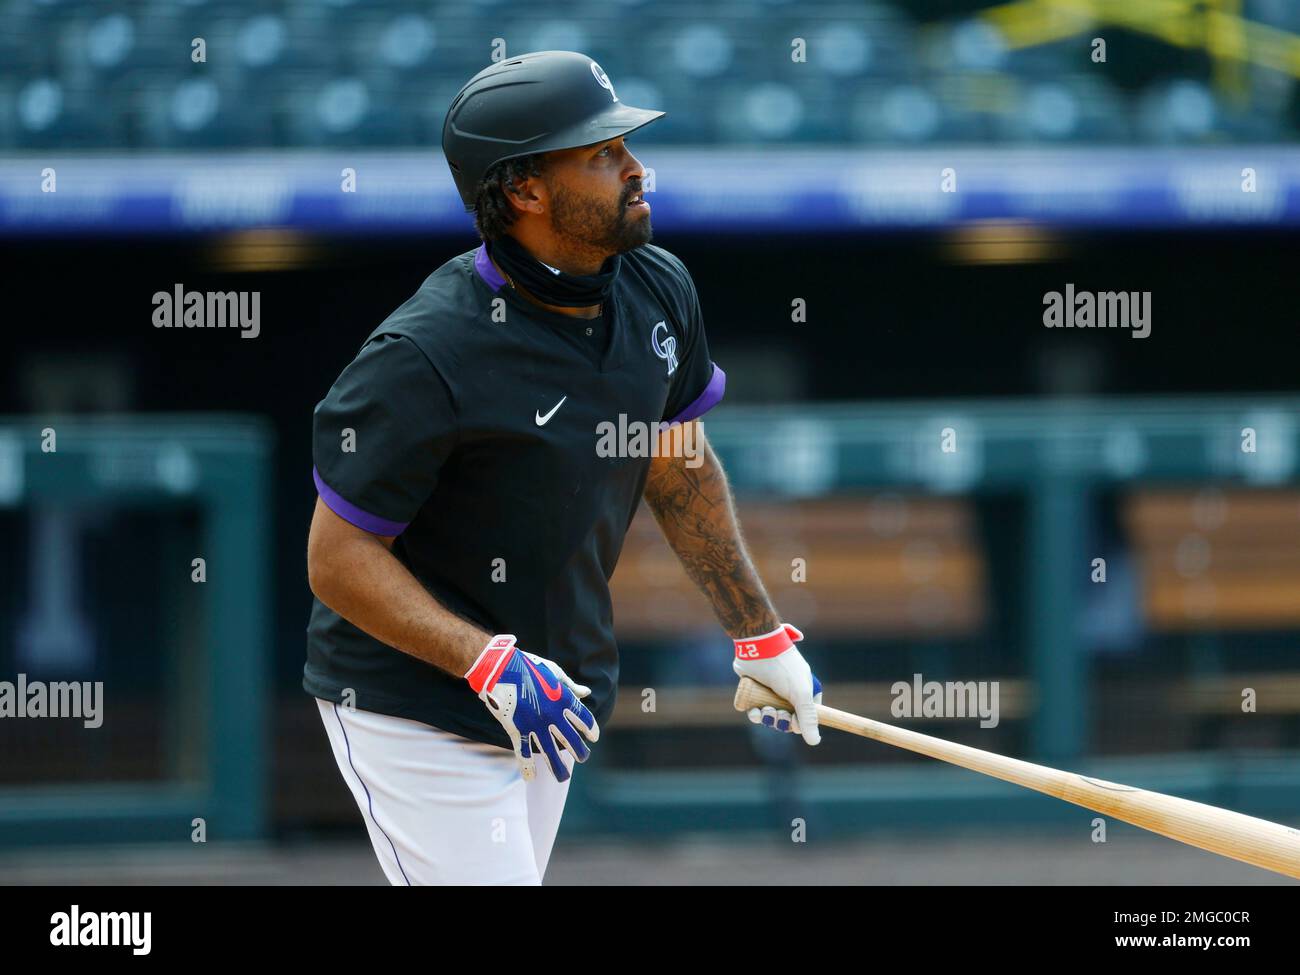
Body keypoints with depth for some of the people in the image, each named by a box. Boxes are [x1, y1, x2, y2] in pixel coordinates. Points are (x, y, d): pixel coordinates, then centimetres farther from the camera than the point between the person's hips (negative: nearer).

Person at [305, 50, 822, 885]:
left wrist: (762, 637, 18)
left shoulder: (659, 292, -1)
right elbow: (340, 560, -20)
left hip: (554, 686, 8)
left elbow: (681, 470, 15)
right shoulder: (426, 355, -24)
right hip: (416, 710, -8)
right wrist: (491, 665, -30)